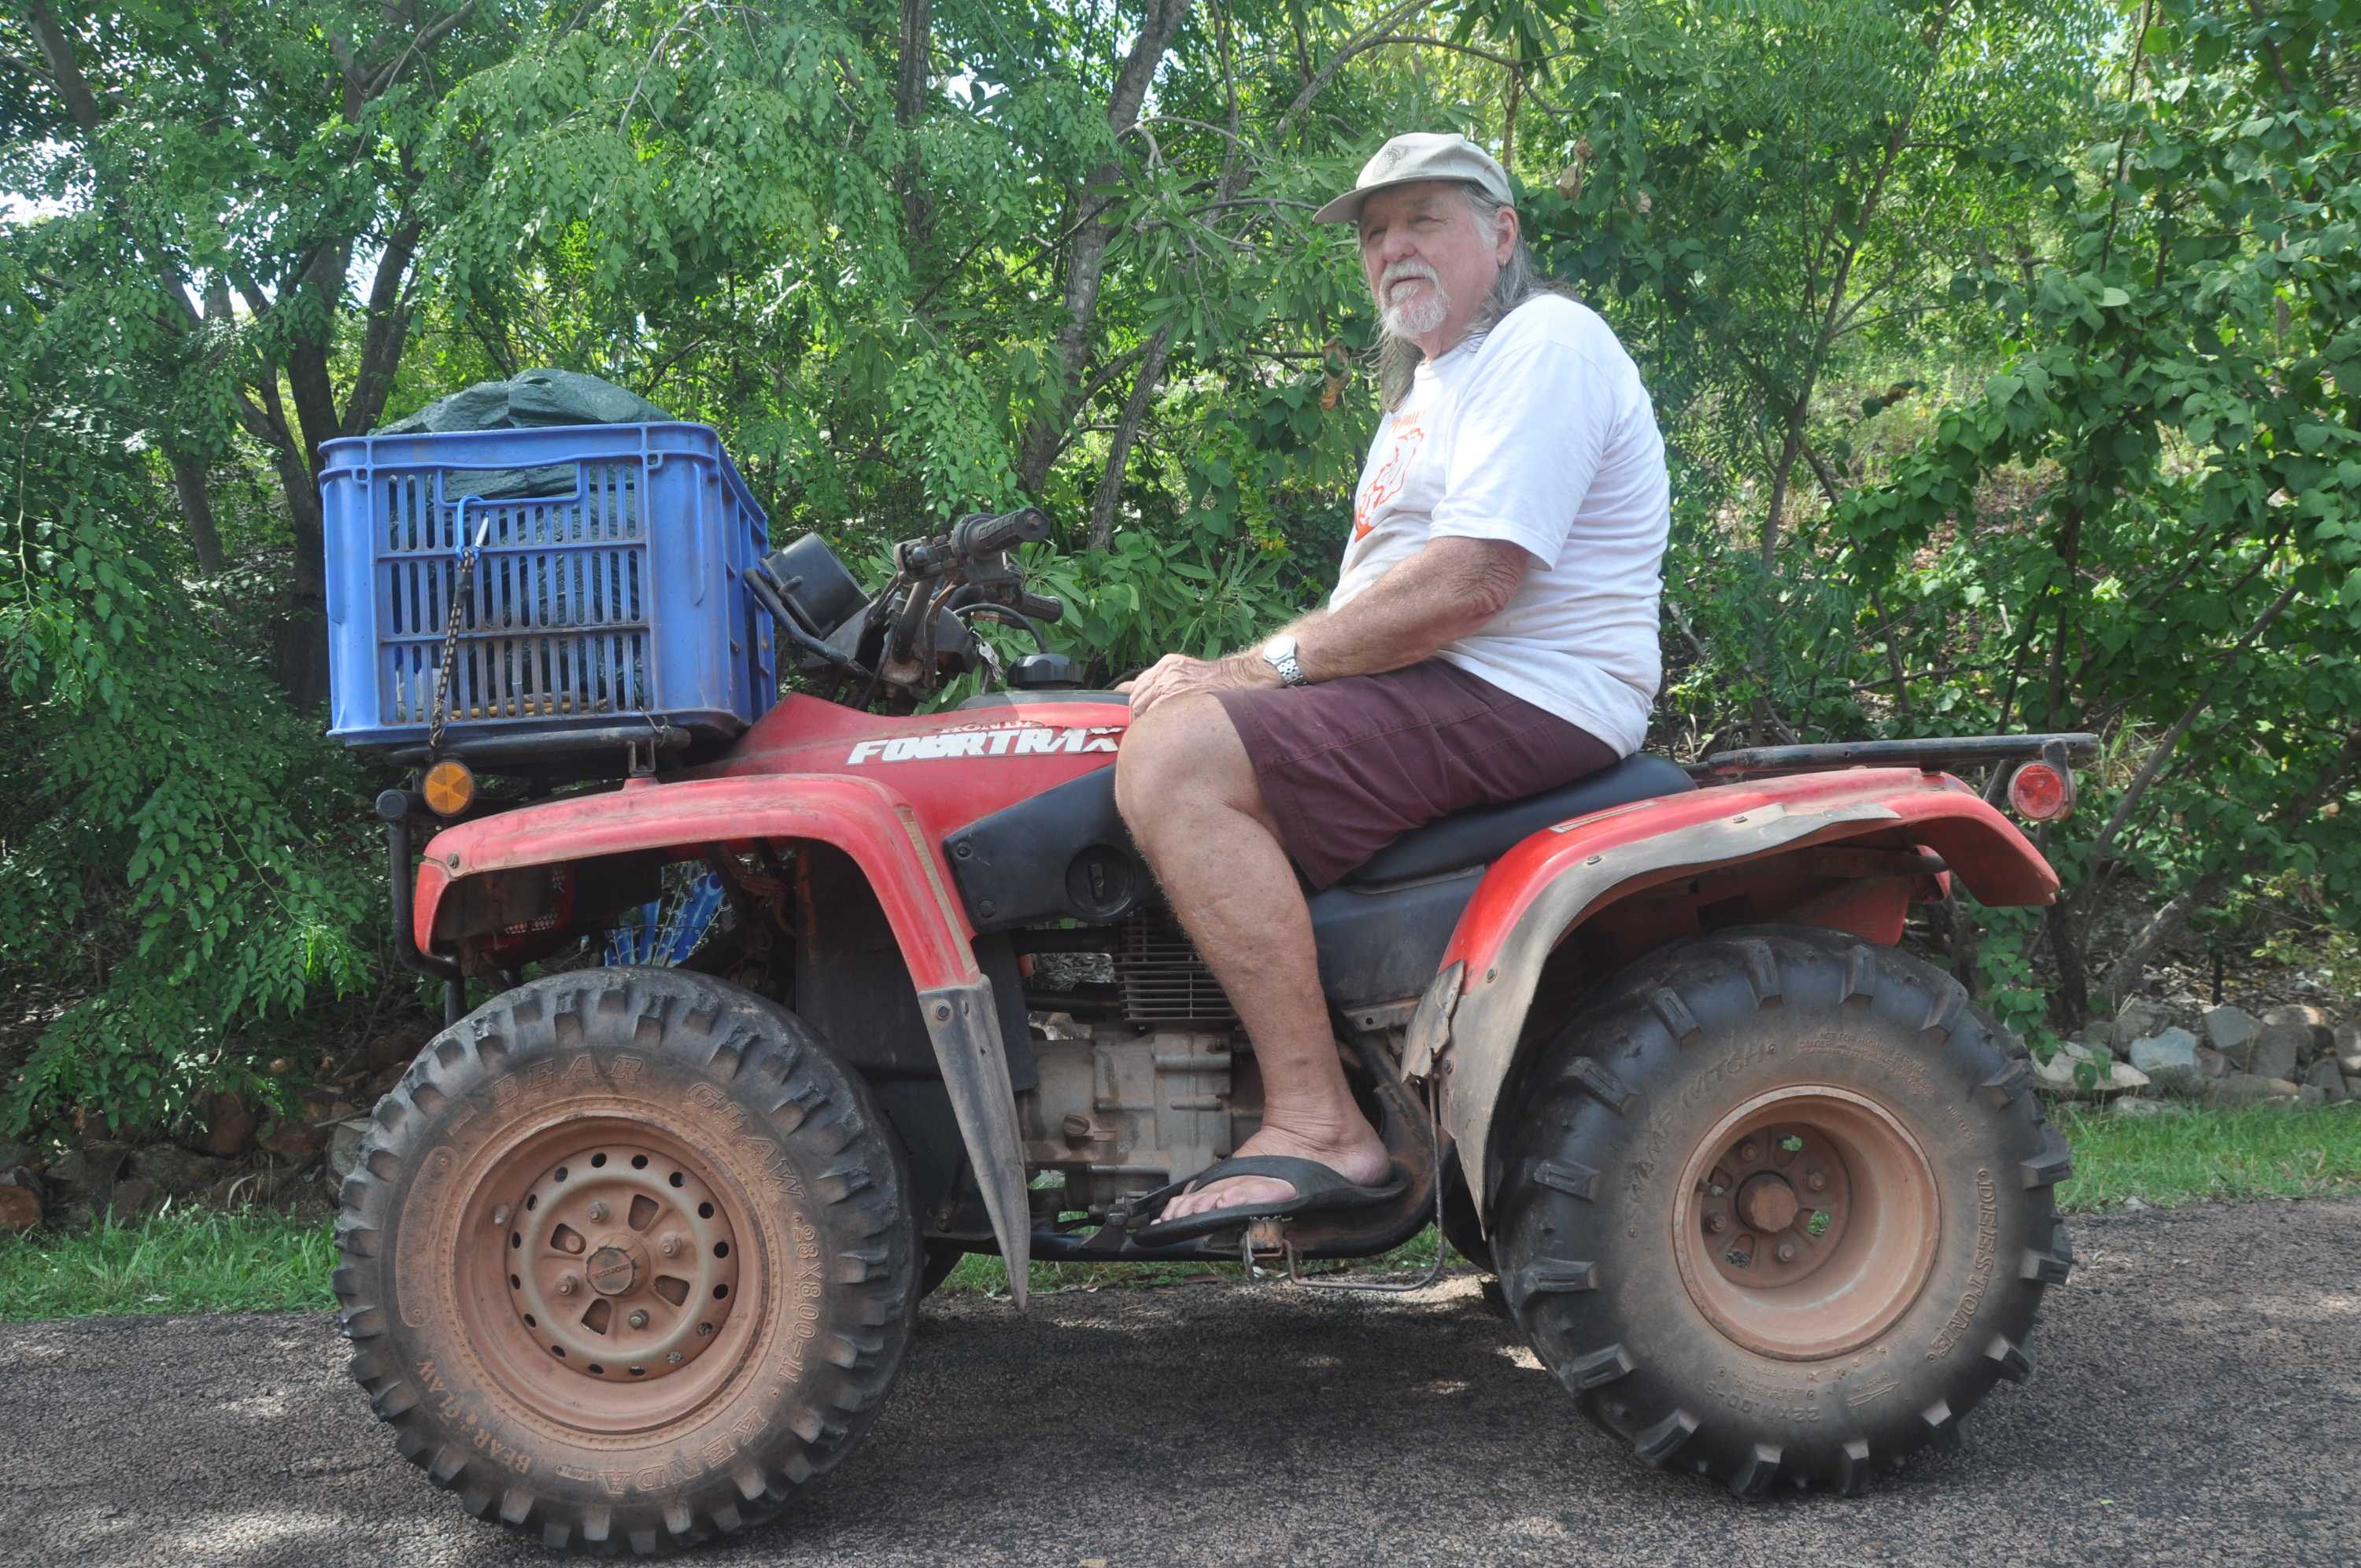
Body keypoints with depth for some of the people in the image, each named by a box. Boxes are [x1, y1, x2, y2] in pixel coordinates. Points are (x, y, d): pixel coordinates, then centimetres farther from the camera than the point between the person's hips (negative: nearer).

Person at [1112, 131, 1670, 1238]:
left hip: (1522, 703, -11)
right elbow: (1385, 604, 24)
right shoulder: (1430, 386, 27)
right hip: (1435, 697, 11)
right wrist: (1231, 678, 7)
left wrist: (1260, 667, -16)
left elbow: (1469, 583, -20)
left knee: (1179, 756, -26)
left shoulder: (1545, 344, -7)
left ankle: (1318, 1125, -29)